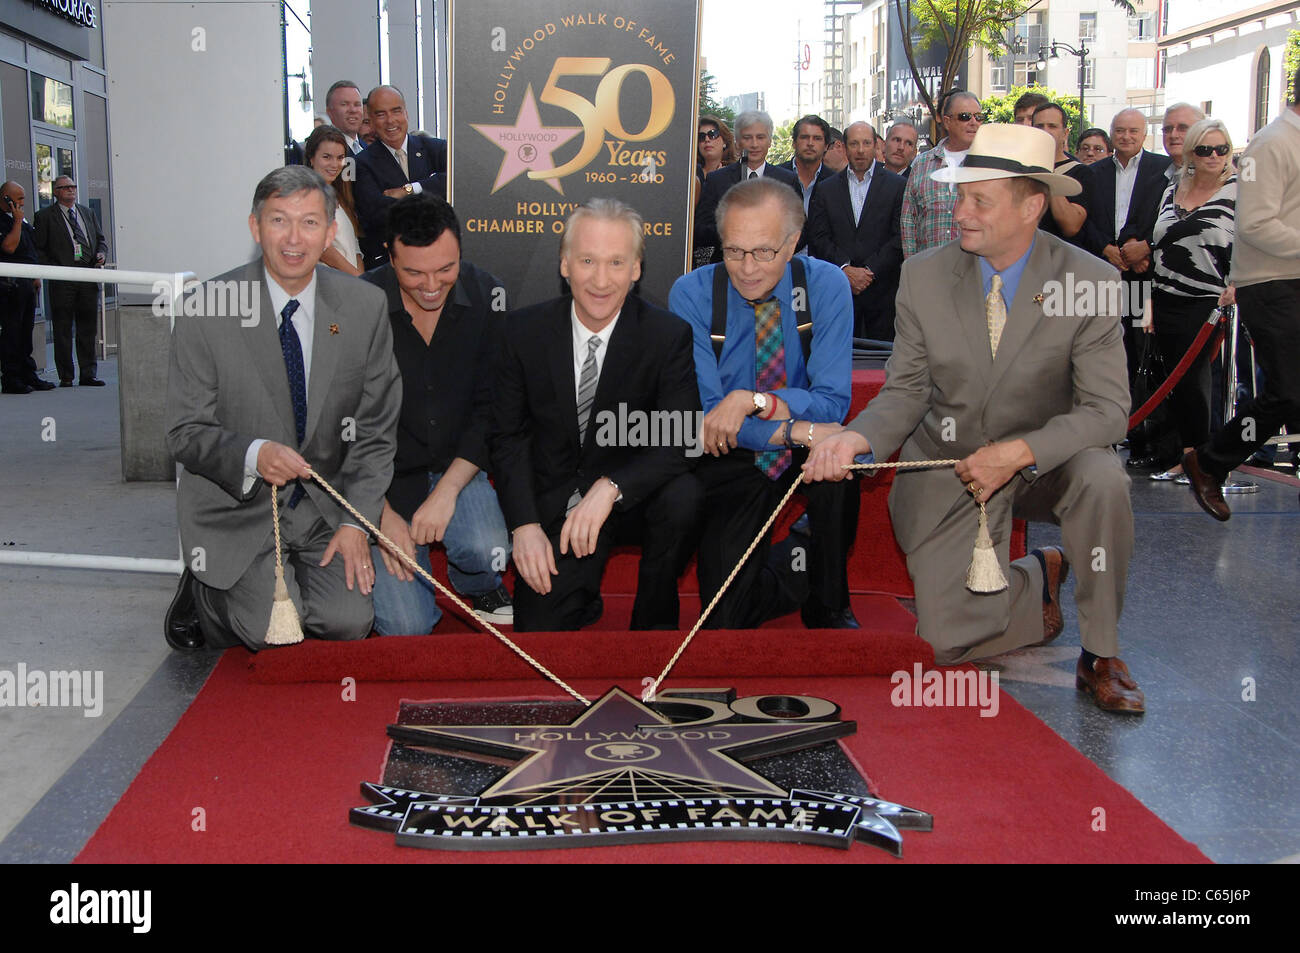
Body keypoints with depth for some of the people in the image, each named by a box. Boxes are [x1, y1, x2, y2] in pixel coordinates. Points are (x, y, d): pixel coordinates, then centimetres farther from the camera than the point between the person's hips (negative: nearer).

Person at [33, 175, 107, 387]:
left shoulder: (88, 214, 18)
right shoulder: (45, 216, 3)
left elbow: (101, 239, 22)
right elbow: (38, 249, 0)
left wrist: (101, 254, 1)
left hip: (89, 276, 4)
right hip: (62, 280, -4)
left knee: (88, 328, 7)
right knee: (63, 329, 0)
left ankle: (88, 374, 13)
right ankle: (66, 376, 6)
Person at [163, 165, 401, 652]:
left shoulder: (365, 306, -3)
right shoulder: (207, 311, -10)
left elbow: (375, 430, 1)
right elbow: (186, 433, -7)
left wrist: (355, 521, -8)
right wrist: (253, 455, -28)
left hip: (325, 501, 3)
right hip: (236, 505, -2)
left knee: (348, 622, -15)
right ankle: (204, 591, 13)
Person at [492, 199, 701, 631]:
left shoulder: (669, 335, -11)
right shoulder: (525, 330, -5)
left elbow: (678, 443, -15)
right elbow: (508, 436, 0)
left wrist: (610, 488, -32)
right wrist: (525, 524, -13)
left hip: (633, 495, 0)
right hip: (554, 501, 1)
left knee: (683, 498, -32)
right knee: (541, 626, -16)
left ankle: (654, 623, -6)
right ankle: (582, 598, 22)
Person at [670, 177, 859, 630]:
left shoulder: (826, 284, -9)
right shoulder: (692, 294, -12)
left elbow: (832, 404, -14)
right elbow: (704, 416, -16)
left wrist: (753, 400, -31)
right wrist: (794, 431, -31)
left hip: (803, 454, 1)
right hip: (731, 463, -1)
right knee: (726, 615, -14)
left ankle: (828, 604, -8)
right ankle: (799, 567, 20)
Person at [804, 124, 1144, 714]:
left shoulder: (1090, 282, -14)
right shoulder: (923, 276, -8)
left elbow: (1108, 408, -16)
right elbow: (906, 392, -4)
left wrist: (1019, 452, -30)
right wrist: (857, 437, -26)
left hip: (1043, 460, -1)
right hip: (947, 466, 1)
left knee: (1103, 480, -36)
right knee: (947, 640, -9)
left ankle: (1101, 657, -12)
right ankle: (1037, 577, 25)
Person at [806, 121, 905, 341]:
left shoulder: (897, 186, 5)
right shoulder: (827, 189, 11)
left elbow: (900, 238, -2)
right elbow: (818, 238, 5)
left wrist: (870, 271, -10)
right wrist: (845, 269, -9)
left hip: (882, 290, -1)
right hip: (839, 289, 1)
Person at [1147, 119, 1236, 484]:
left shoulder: (1238, 191, -2)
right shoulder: (1171, 192, 13)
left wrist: (1236, 283, -23)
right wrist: (1150, 299, 12)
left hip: (1208, 303, -5)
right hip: (1167, 303, 5)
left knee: (1191, 377, -3)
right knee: (1176, 379, 6)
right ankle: (1184, 454, 16)